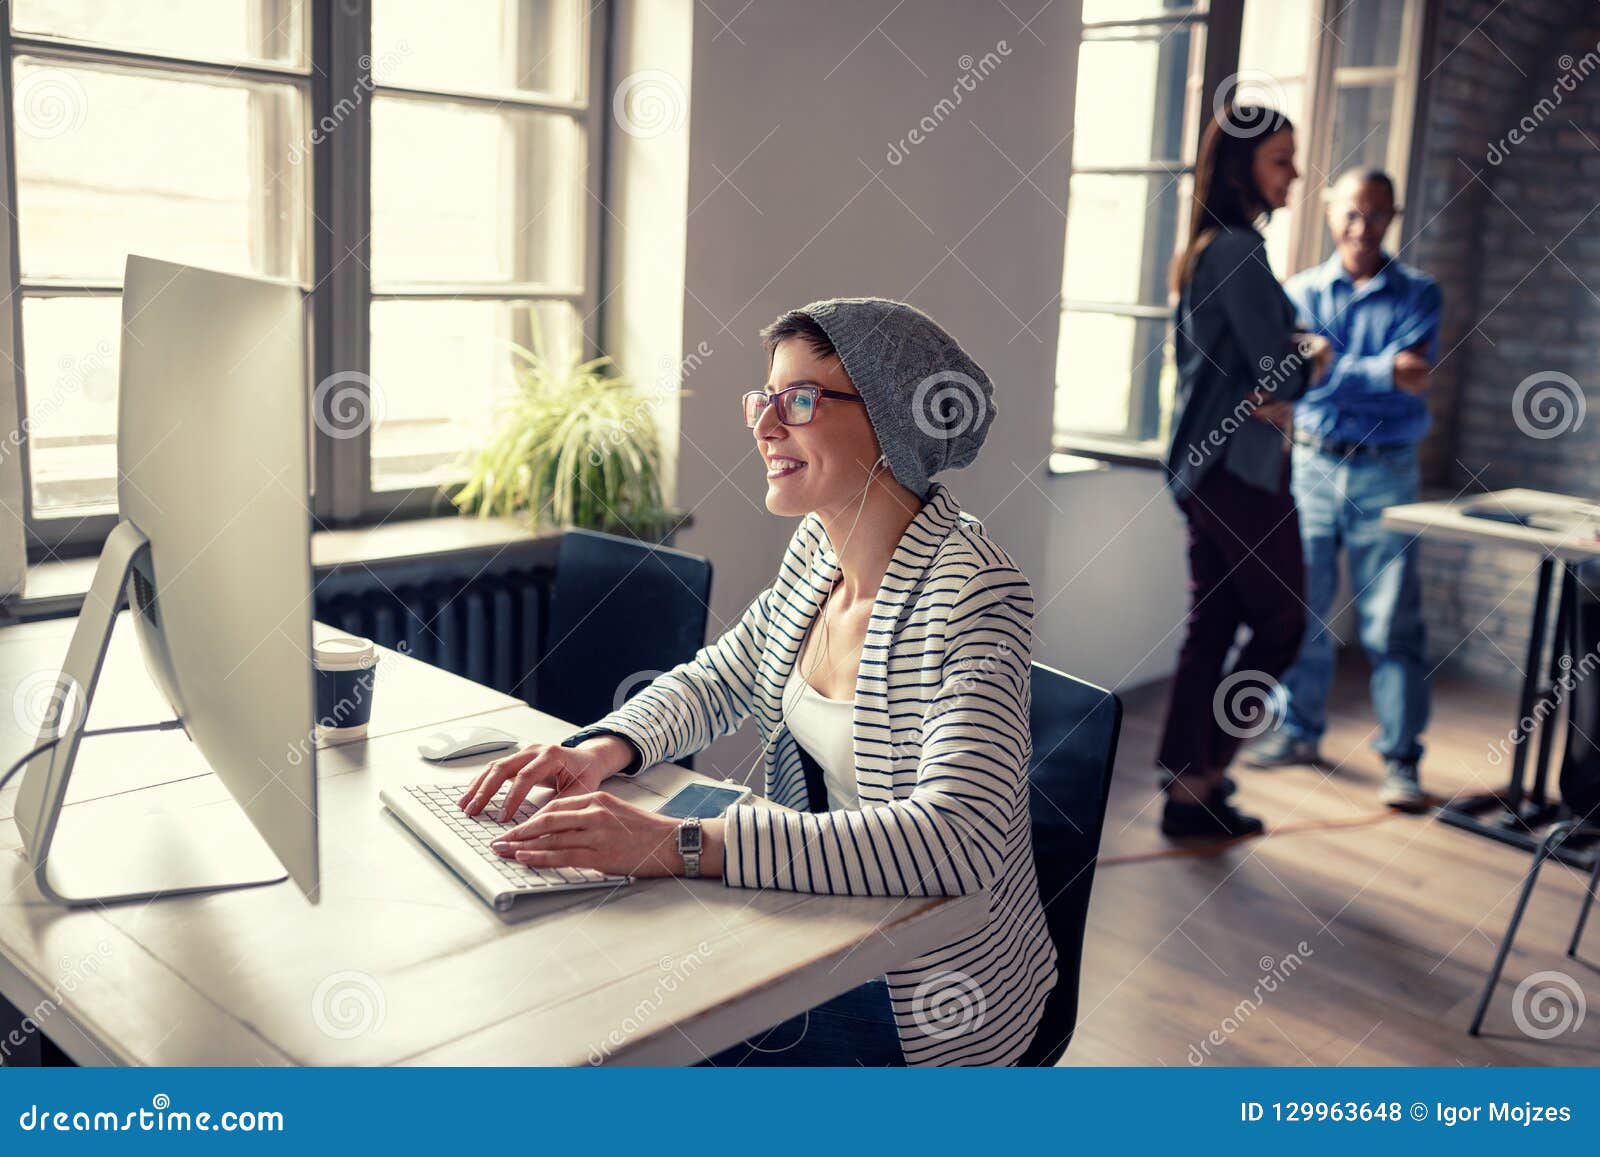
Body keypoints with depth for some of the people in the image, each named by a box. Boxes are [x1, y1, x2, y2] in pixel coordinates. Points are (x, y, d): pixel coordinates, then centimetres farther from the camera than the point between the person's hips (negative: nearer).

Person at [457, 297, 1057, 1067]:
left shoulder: (972, 594, -25)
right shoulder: (818, 549, -1)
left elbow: (956, 839, -36)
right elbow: (717, 680, 13)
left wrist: (680, 846, -41)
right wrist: (604, 749, -9)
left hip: (922, 995, -6)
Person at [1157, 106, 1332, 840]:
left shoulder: (1204, 250, 15)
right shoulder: (1239, 251, -15)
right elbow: (1280, 376, -17)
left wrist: (1267, 389, 4)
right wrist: (1313, 361, 3)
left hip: (1202, 462, 9)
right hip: (1242, 467, -9)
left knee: (1211, 623, 11)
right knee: (1281, 622, 3)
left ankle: (1187, 783, 16)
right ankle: (1201, 777, 6)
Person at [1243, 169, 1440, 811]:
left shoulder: (1417, 294, 5)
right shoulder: (1301, 291, 7)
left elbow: (1412, 374, -10)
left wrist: (1337, 371, -20)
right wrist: (1382, 372, -20)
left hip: (1385, 475, -1)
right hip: (1312, 467, 1)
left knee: (1392, 624, -3)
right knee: (1301, 611, 7)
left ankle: (1401, 759, 5)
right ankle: (1298, 730, 24)